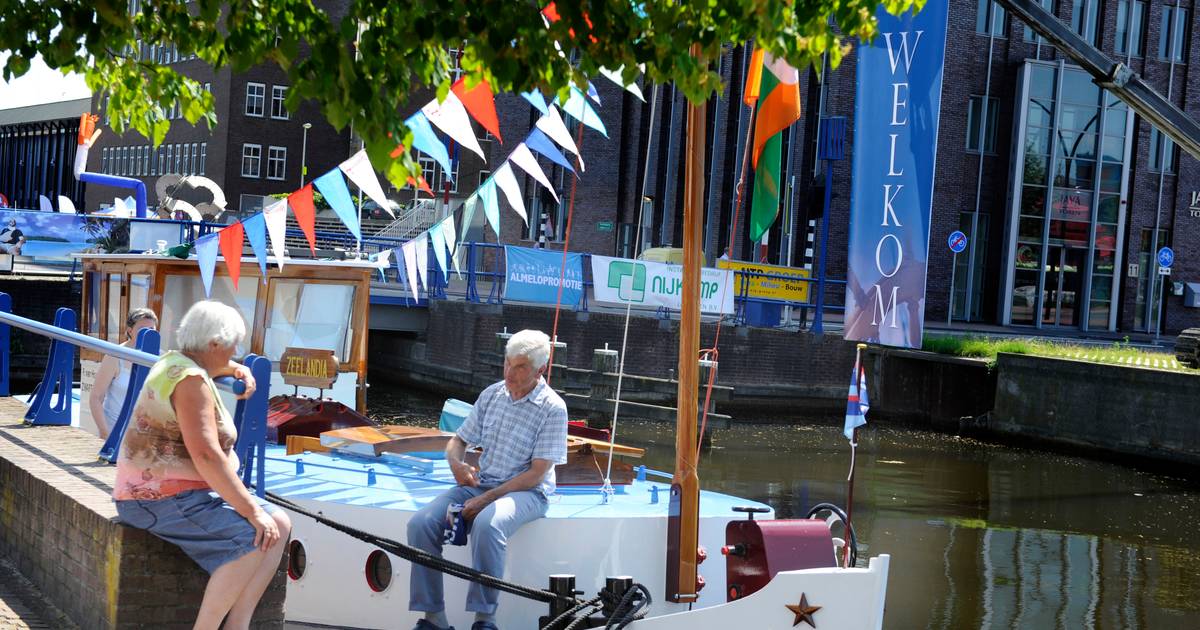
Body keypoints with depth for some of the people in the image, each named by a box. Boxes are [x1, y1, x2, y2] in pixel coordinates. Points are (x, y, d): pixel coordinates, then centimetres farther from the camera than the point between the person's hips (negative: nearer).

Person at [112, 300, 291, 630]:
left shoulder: (178, 361, 11)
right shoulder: (191, 380, -19)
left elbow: (212, 364, 40)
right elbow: (206, 457, -28)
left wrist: (238, 369, 20)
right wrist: (252, 511, -27)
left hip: (187, 492, 11)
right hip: (163, 500, -11)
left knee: (280, 524, 0)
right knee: (255, 538, -27)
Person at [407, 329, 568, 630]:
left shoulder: (553, 408, -8)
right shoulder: (491, 394, 10)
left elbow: (537, 473, -13)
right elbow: (458, 440, 19)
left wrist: (485, 499, -19)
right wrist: (456, 463, -6)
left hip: (527, 491, -6)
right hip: (480, 482, 6)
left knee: (486, 524, -39)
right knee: (421, 523, -19)